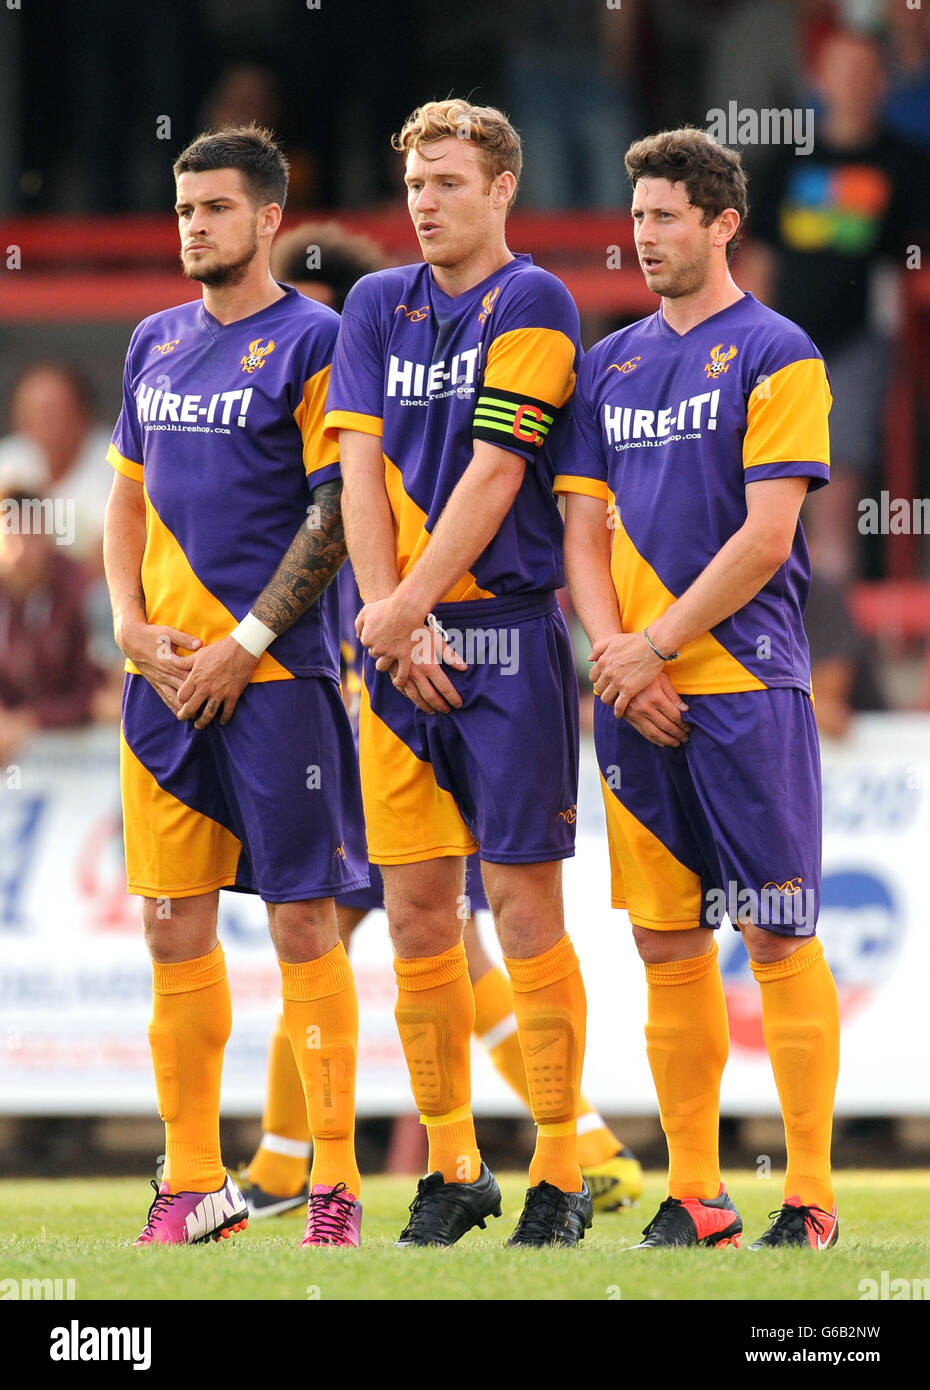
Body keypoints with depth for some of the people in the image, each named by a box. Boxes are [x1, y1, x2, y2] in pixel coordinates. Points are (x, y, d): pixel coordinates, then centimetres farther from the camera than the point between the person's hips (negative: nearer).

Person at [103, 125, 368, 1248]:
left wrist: (241, 644, -13)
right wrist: (131, 624, 4)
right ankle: (194, 1184, 12)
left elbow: (337, 515, -9)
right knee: (174, 927, 5)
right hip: (164, 679, 6)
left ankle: (333, 1181, -1)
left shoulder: (312, 344, -4)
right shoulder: (157, 344, 15)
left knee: (301, 919, -5)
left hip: (275, 673, -6)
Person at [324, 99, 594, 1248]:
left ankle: (559, 1177, -1)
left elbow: (496, 471, -10)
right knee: (415, 914, 5)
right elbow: (361, 469, 5)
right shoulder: (378, 306, 12)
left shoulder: (532, 304, -4)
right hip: (398, 643, 5)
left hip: (504, 633, -5)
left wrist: (407, 607, -11)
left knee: (524, 907, -5)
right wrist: (396, 625, -5)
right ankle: (450, 1169, 13)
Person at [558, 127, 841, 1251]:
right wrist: (615, 657, -4)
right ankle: (693, 1193, 11)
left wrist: (658, 645, -11)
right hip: (635, 694, 6)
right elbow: (584, 530, 12)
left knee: (777, 938, -5)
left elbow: (766, 537, -10)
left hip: (744, 689, -6)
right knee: (667, 946, 6)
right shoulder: (610, 366, 15)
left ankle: (809, 1197, -3)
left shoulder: (776, 356, -3)